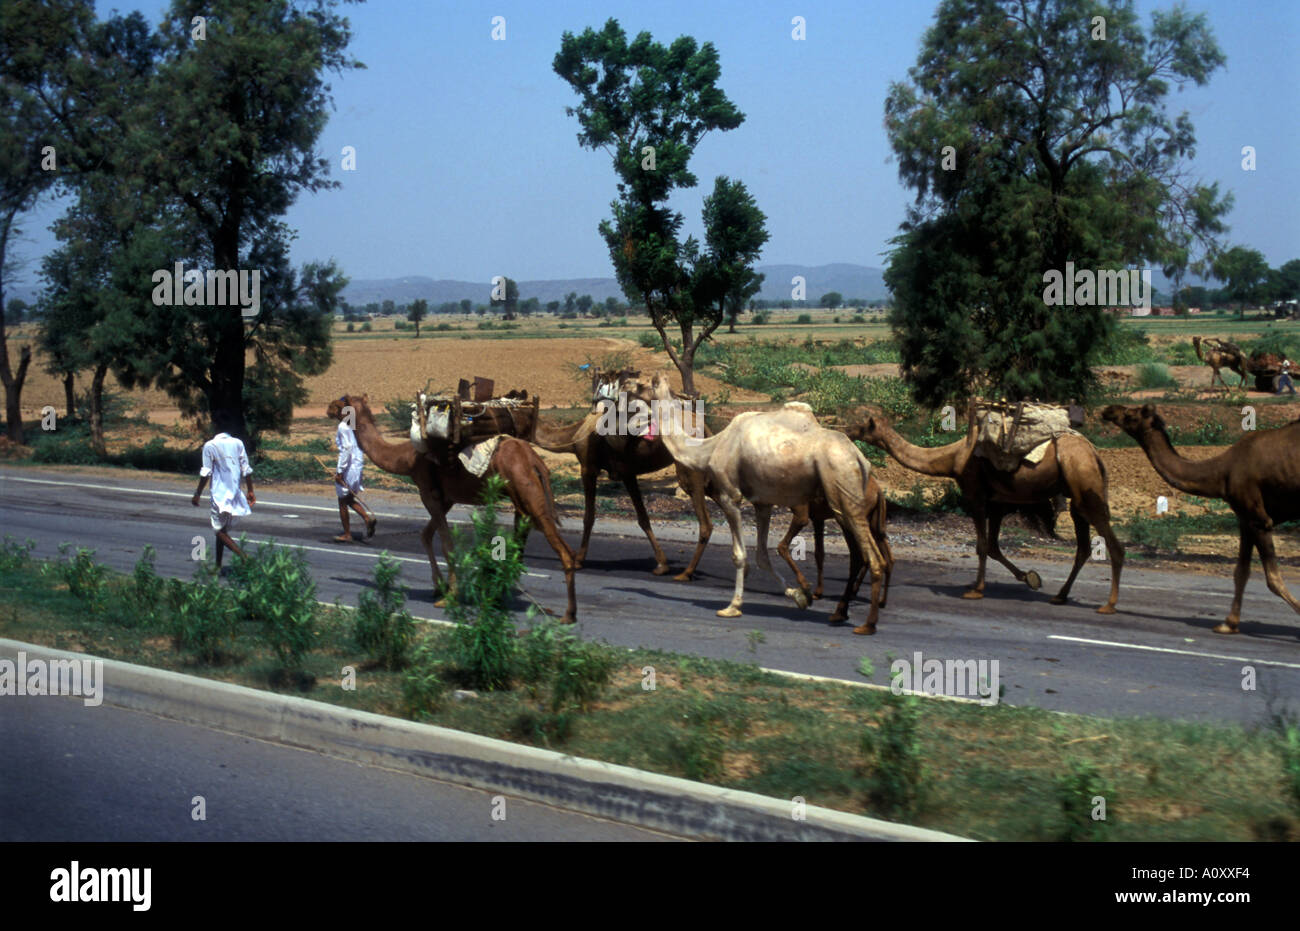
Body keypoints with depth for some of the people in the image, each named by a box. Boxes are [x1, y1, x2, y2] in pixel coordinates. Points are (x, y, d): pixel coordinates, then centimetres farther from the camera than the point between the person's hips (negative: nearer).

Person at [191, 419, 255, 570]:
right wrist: (250, 491, 12)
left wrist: (197, 494, -2)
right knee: (223, 530, 16)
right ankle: (218, 566, 20)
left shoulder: (210, 446, -9)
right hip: (235, 494, 6)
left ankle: (243, 556, -22)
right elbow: (246, 470, 5)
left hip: (220, 493, -6)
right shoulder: (238, 444, 5)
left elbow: (205, 473, -10)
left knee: (220, 531, -2)